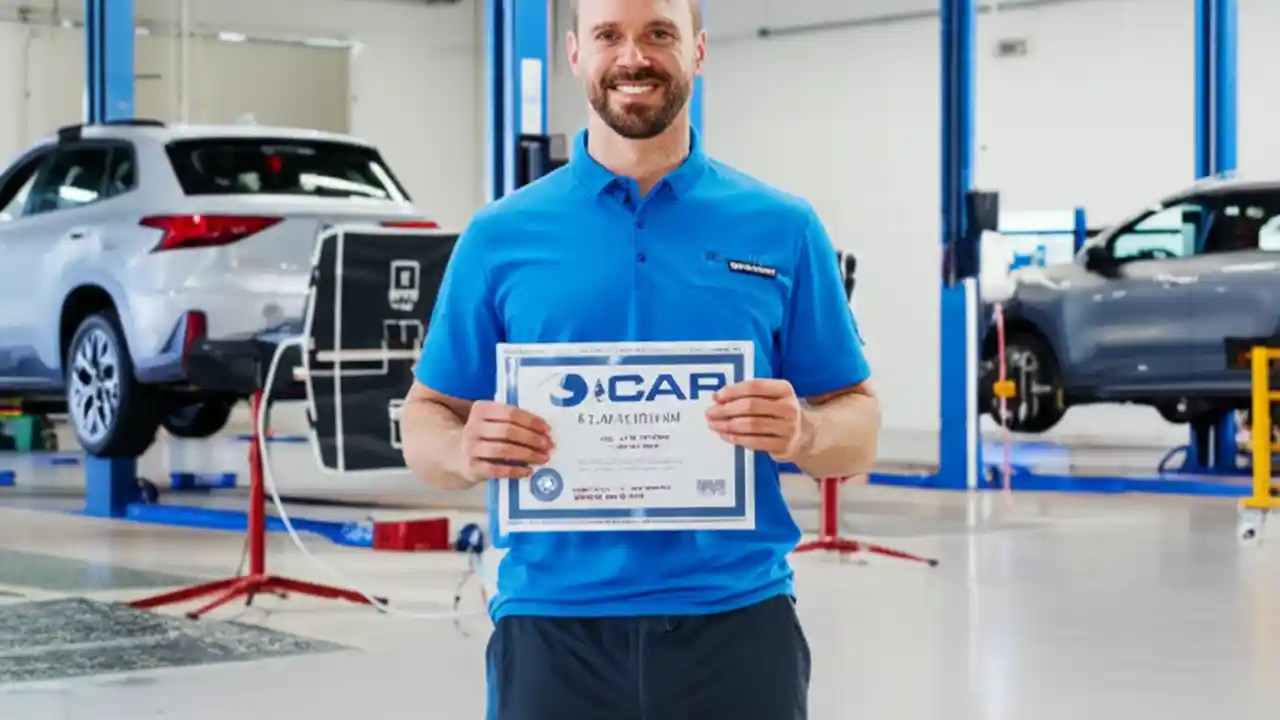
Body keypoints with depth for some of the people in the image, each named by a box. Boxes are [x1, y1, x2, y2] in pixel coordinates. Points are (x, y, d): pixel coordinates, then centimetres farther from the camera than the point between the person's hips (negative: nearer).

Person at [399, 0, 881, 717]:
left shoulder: (783, 229, 4)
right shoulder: (501, 236, 5)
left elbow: (858, 431, 6)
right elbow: (427, 420, 7)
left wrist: (800, 434, -16)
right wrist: (467, 452, -15)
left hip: (737, 618, 0)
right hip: (551, 621, 0)